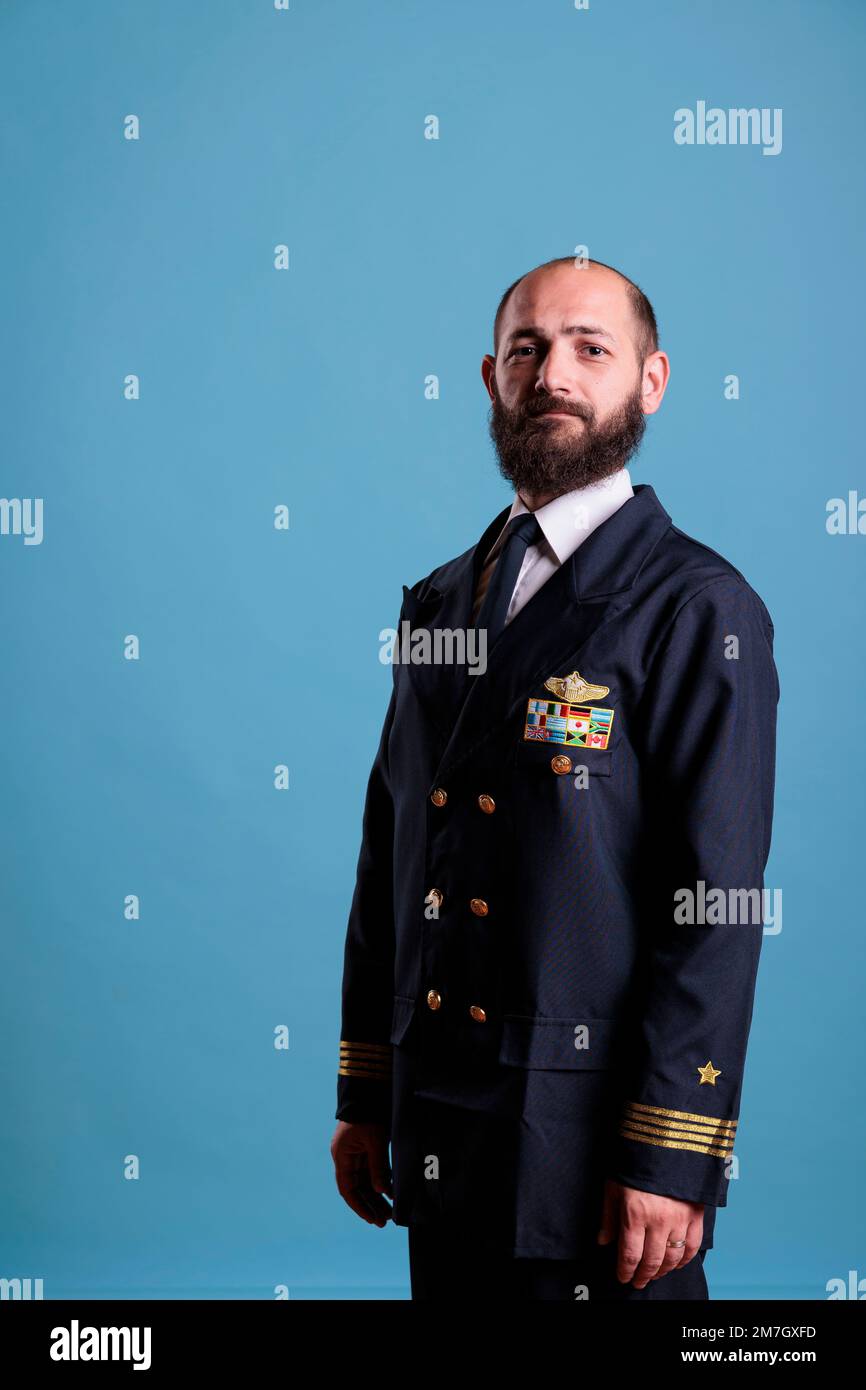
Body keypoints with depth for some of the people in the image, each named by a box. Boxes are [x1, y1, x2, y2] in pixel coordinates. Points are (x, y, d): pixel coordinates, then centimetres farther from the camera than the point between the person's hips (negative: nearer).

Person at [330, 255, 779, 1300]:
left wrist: (671, 1161, -17)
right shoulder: (436, 604, 12)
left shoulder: (699, 609, -8)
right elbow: (388, 854, 14)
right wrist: (363, 1097, 12)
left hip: (589, 1137, -6)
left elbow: (719, 904, -14)